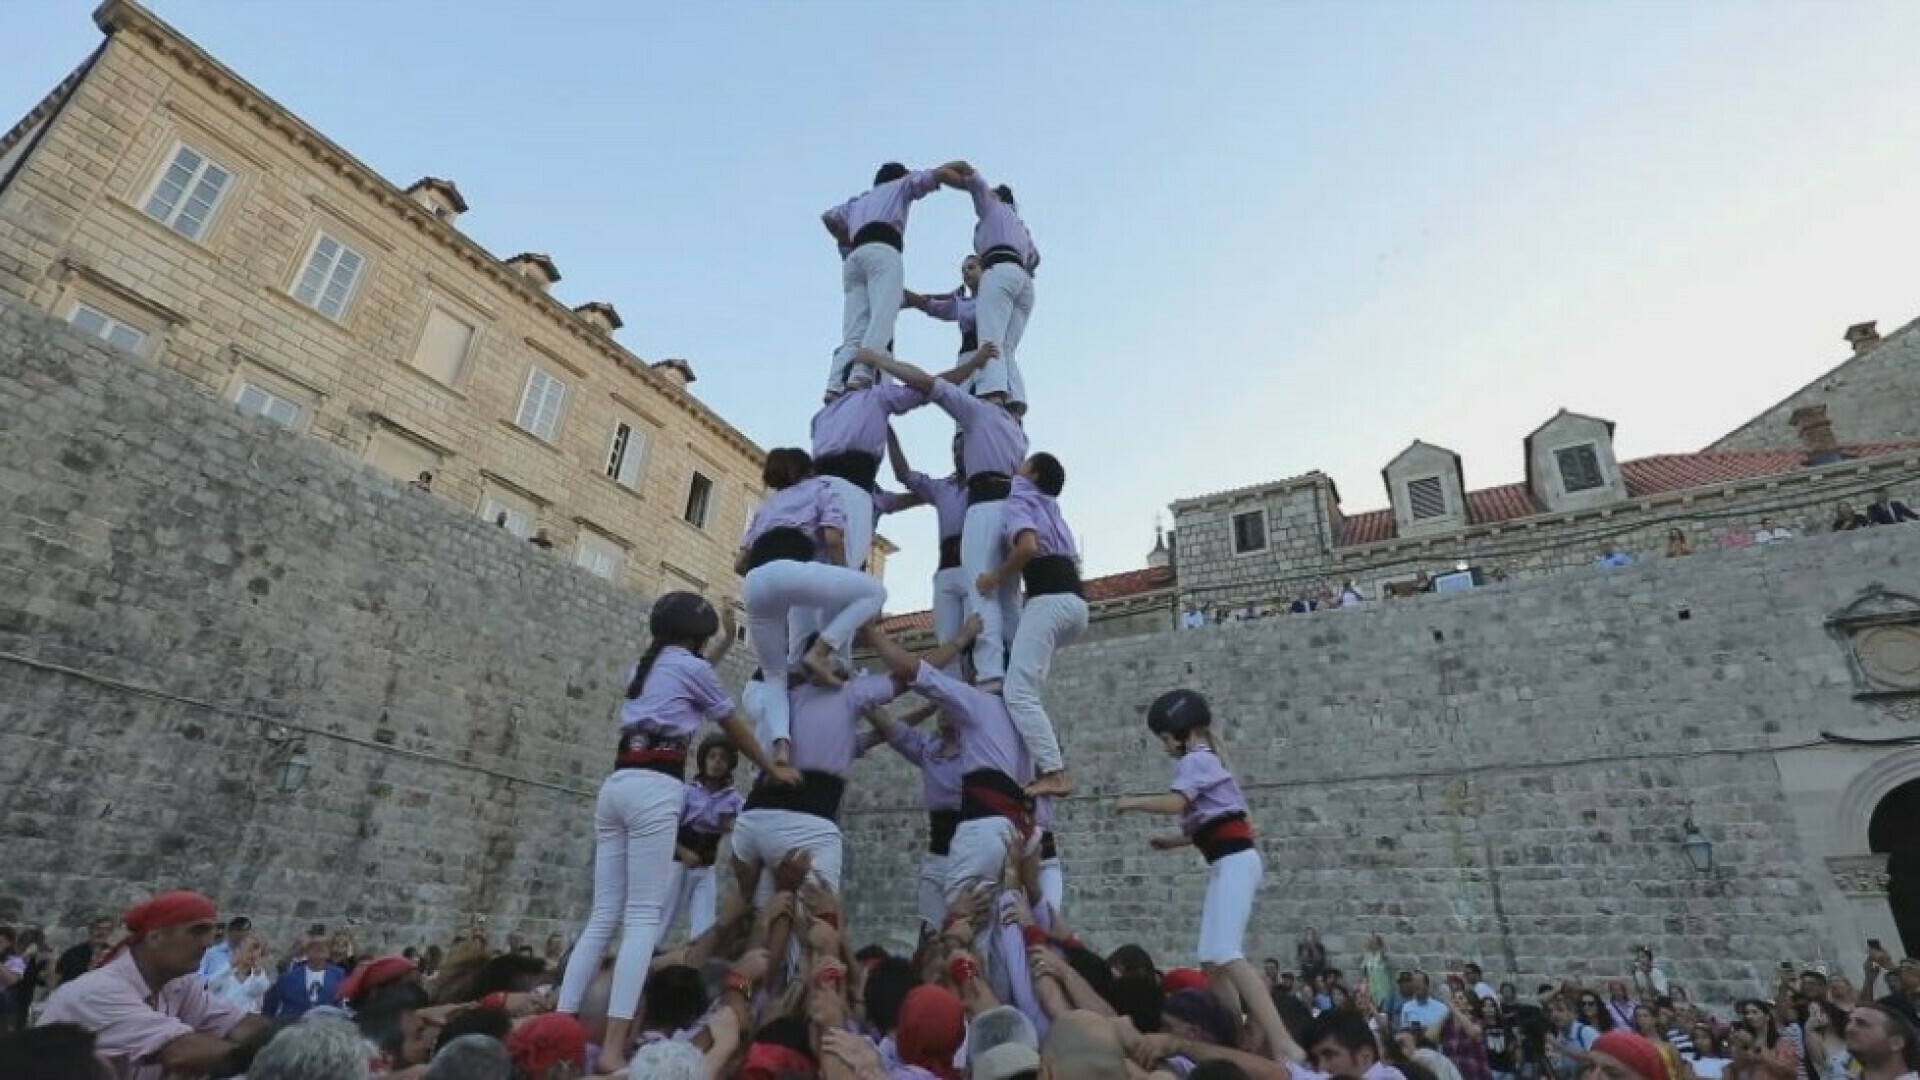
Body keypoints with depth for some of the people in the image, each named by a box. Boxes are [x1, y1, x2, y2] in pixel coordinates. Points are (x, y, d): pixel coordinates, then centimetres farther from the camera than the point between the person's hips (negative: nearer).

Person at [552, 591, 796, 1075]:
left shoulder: (643, 669, 24)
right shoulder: (693, 667, 4)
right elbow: (736, 728, 13)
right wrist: (774, 768, 26)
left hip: (617, 784, 8)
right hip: (655, 787, -7)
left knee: (604, 915, 7)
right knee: (643, 915, -9)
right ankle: (613, 1046, -14)